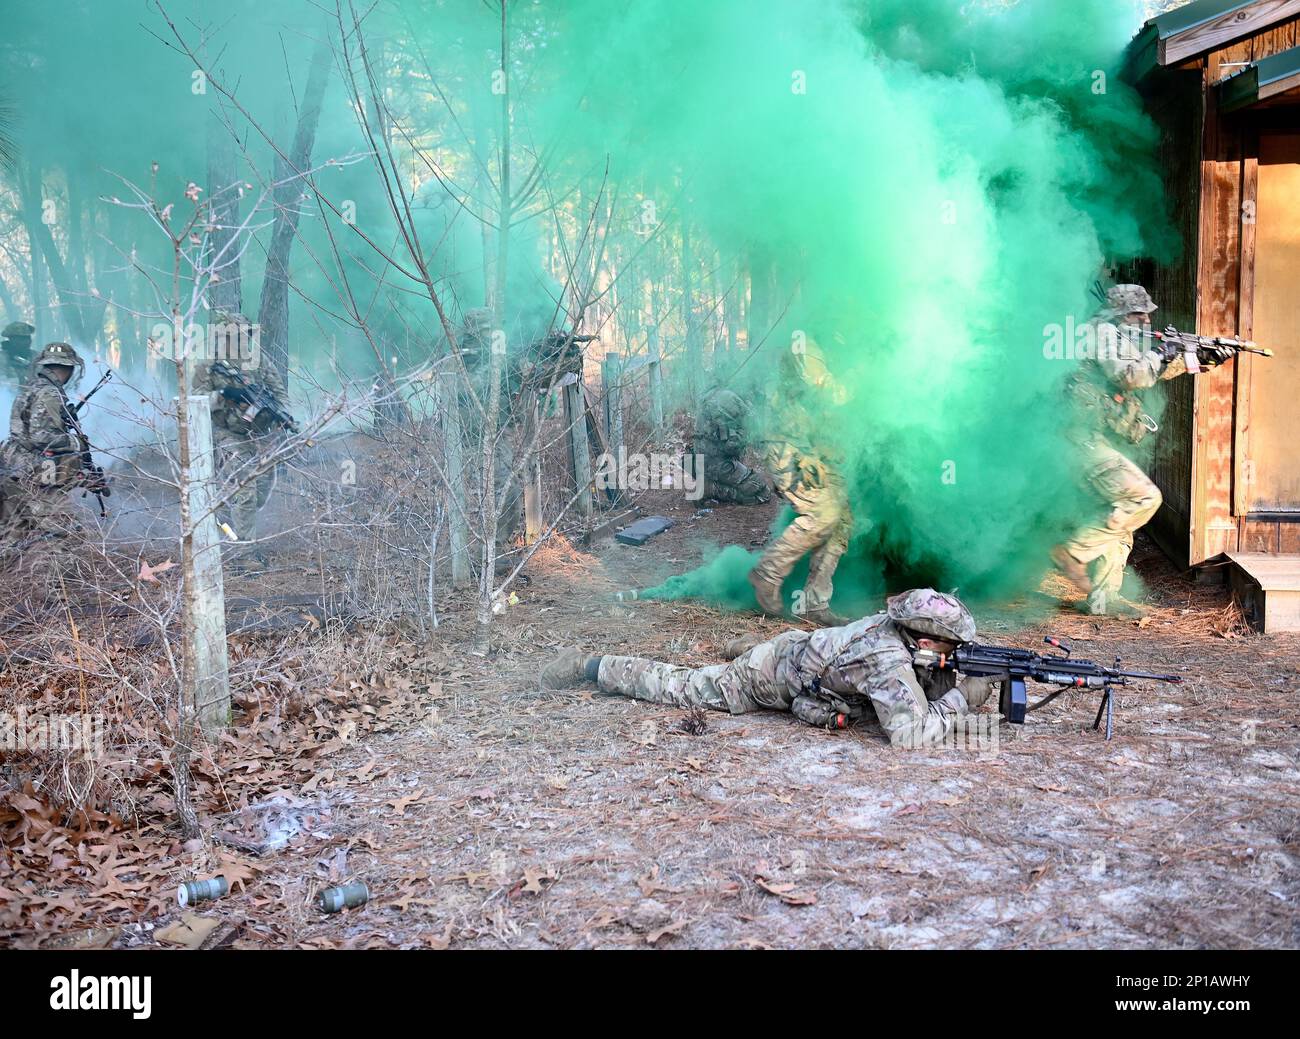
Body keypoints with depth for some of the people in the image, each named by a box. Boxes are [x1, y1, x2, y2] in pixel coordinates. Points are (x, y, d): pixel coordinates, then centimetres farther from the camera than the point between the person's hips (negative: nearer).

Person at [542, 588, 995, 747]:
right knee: (677, 686, 9)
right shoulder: (889, 662, -35)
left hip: (791, 645, 7)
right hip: (765, 680, -7)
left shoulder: (894, 624, -11)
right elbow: (910, 733, -41)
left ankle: (745, 649, 48)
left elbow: (932, 682, 3)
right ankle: (589, 666, 23)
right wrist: (961, 702, -30)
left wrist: (964, 679, -17)